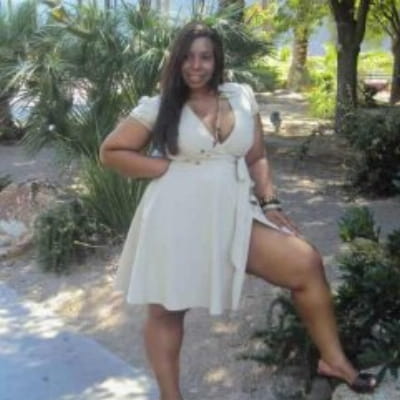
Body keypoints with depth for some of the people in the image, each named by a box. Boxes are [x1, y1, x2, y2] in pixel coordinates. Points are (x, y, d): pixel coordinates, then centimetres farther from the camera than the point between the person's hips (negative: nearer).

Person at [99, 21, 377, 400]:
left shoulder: (241, 97, 7)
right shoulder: (158, 108, -2)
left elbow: (256, 158, 13)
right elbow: (110, 151, 1)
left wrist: (269, 204, 1)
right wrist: (164, 167, -8)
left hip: (233, 215, 3)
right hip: (176, 220, -2)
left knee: (306, 263, -6)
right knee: (166, 311, 8)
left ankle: (333, 359, 9)